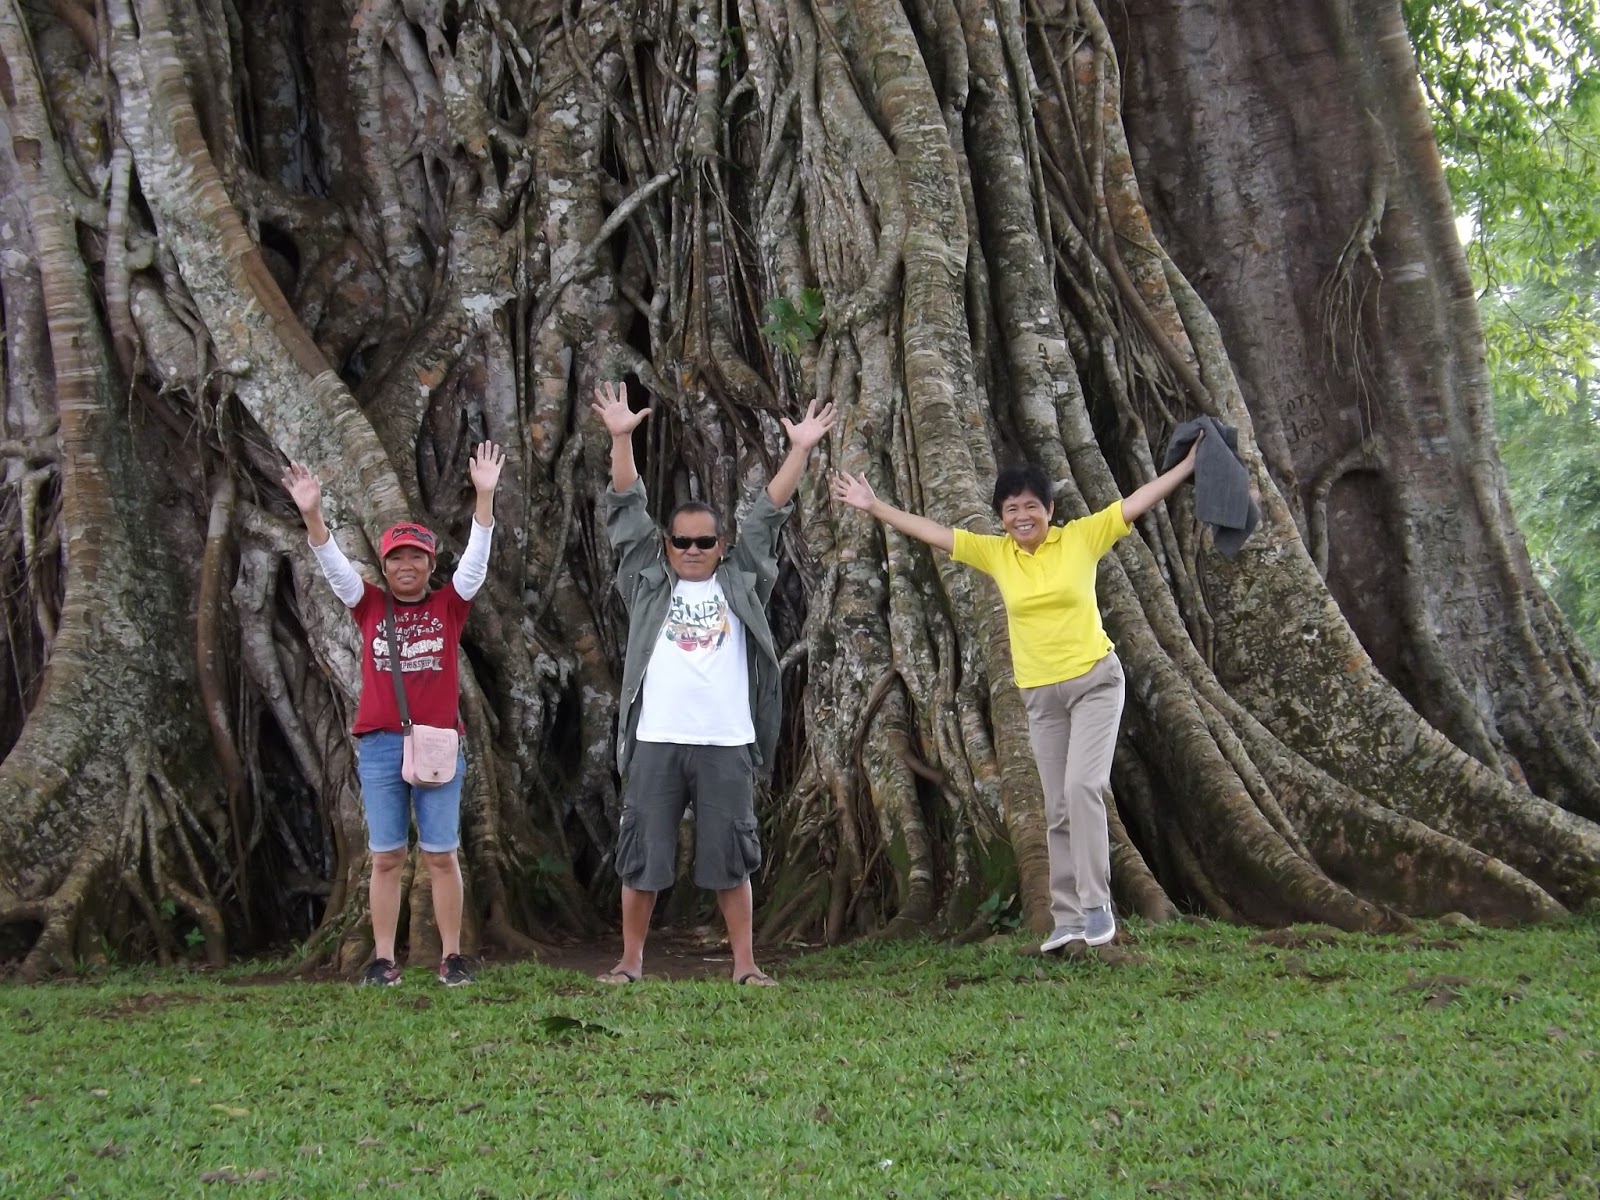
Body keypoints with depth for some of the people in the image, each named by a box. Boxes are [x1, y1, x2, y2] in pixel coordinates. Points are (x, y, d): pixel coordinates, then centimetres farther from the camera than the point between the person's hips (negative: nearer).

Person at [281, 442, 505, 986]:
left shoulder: (449, 605, 4)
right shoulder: (370, 605, 7)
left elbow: (477, 558, -7)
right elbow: (334, 564, -5)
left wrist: (484, 496, -20)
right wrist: (312, 514, -21)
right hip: (379, 746, 1)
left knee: (441, 855, 4)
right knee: (386, 857, 6)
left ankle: (452, 956, 10)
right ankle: (383, 959, 11)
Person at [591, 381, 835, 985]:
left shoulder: (740, 583, 13)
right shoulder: (649, 583, 11)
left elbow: (767, 516, 9)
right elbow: (627, 512, 6)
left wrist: (799, 450, 4)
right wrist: (621, 439, -3)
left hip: (727, 742, 0)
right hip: (656, 741, 0)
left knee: (731, 856, 5)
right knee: (641, 855, 5)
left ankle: (744, 963, 12)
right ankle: (631, 961, 16)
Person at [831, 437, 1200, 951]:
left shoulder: (1081, 536, -5)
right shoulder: (993, 553, 2)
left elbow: (1140, 500, -6)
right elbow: (930, 530, 4)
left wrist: (1191, 462, -10)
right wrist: (874, 506, 2)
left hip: (1095, 681, -4)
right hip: (1040, 694, 4)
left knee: (1082, 786, -18)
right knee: (1057, 808, 6)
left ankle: (1096, 904, -12)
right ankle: (1068, 917, 11)